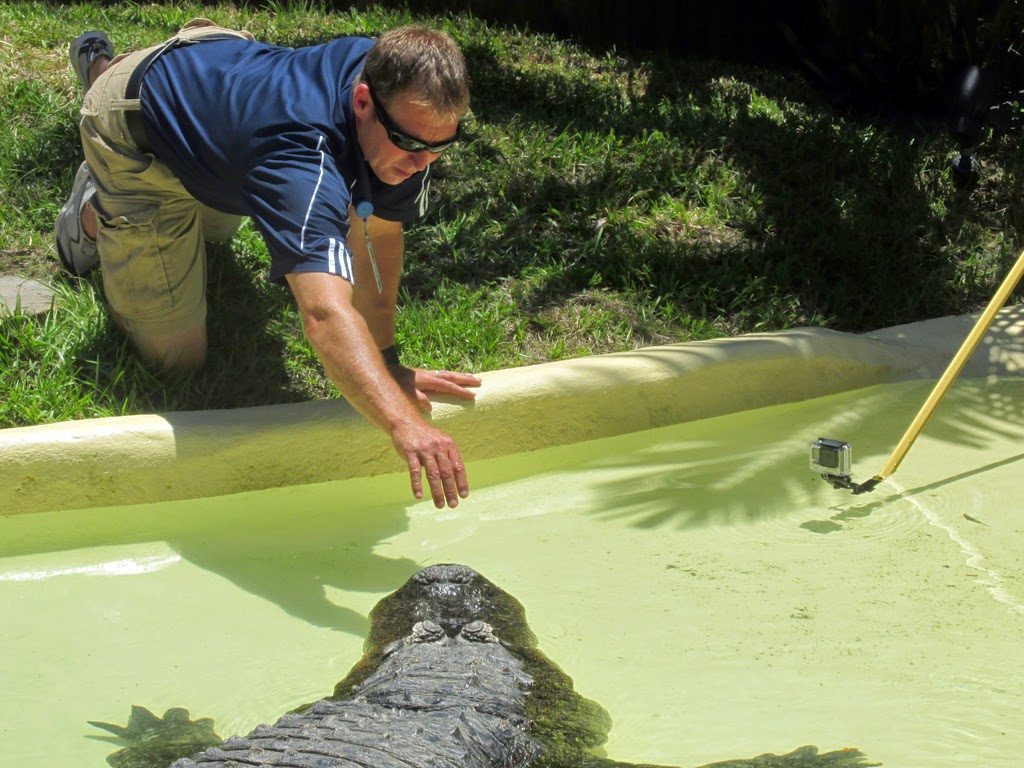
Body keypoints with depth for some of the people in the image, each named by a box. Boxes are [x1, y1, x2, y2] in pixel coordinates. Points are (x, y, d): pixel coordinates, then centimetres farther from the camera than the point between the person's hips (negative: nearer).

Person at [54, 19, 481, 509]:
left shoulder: (396, 80, -26)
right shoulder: (302, 151, -49)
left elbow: (379, 231, -15)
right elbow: (325, 315, -63)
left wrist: (384, 359, -17)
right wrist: (403, 423, -75)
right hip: (137, 134, -7)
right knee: (174, 353, -5)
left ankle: (101, 68, 56)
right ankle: (96, 212, 19)